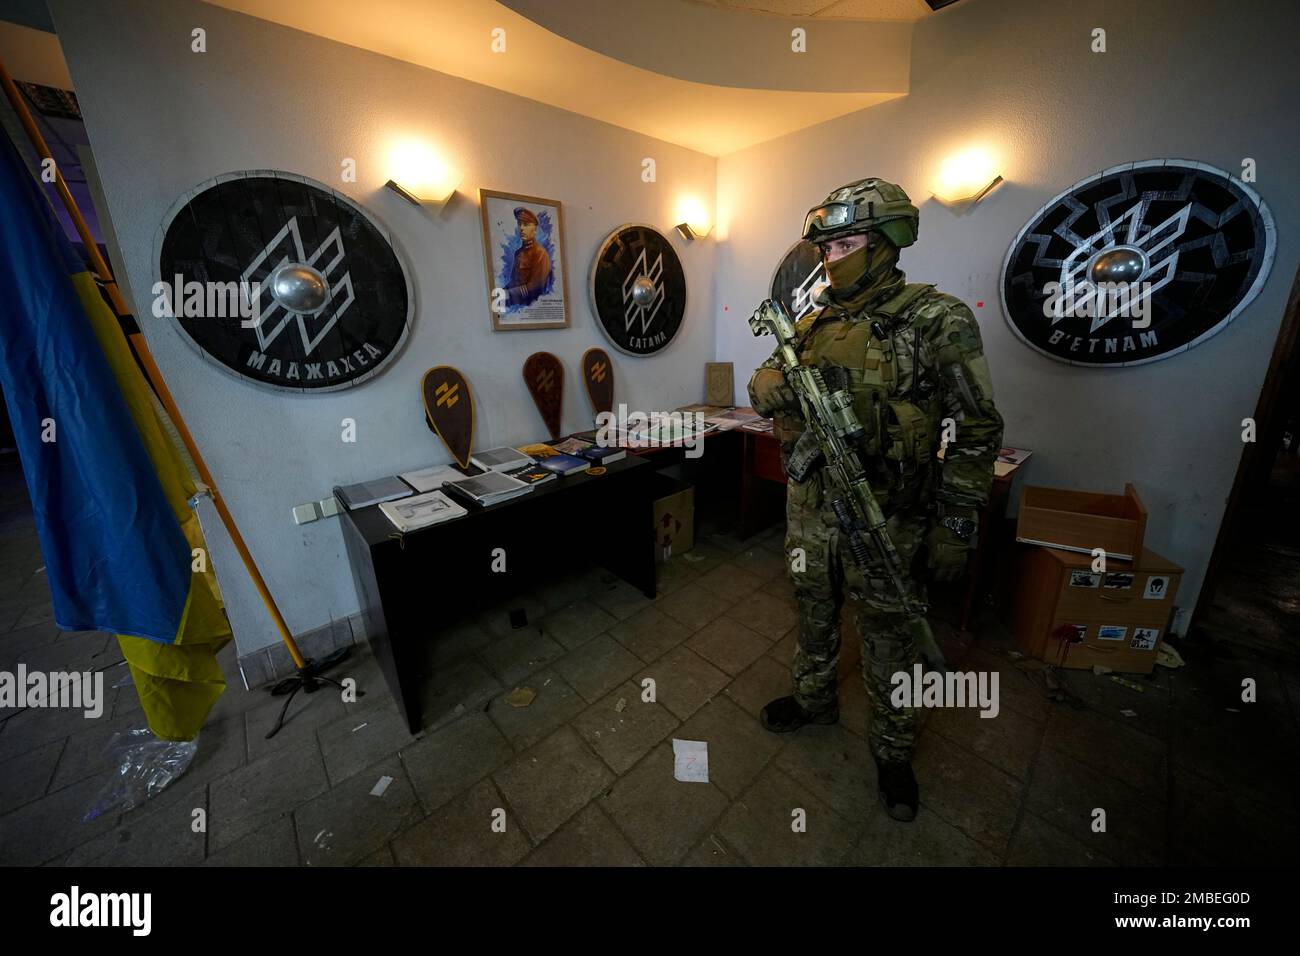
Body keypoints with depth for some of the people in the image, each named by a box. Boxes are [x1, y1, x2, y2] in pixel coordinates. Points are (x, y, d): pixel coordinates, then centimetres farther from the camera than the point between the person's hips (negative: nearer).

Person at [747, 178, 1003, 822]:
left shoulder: (937, 320, -9)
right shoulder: (814, 322, 5)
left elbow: (975, 432, -8)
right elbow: (772, 382, 12)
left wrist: (955, 526, -11)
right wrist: (769, 385, -14)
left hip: (887, 519, -4)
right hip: (811, 507, 5)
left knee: (889, 637, 14)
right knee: (813, 613, 22)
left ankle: (893, 752, 40)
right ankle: (814, 699, 49)